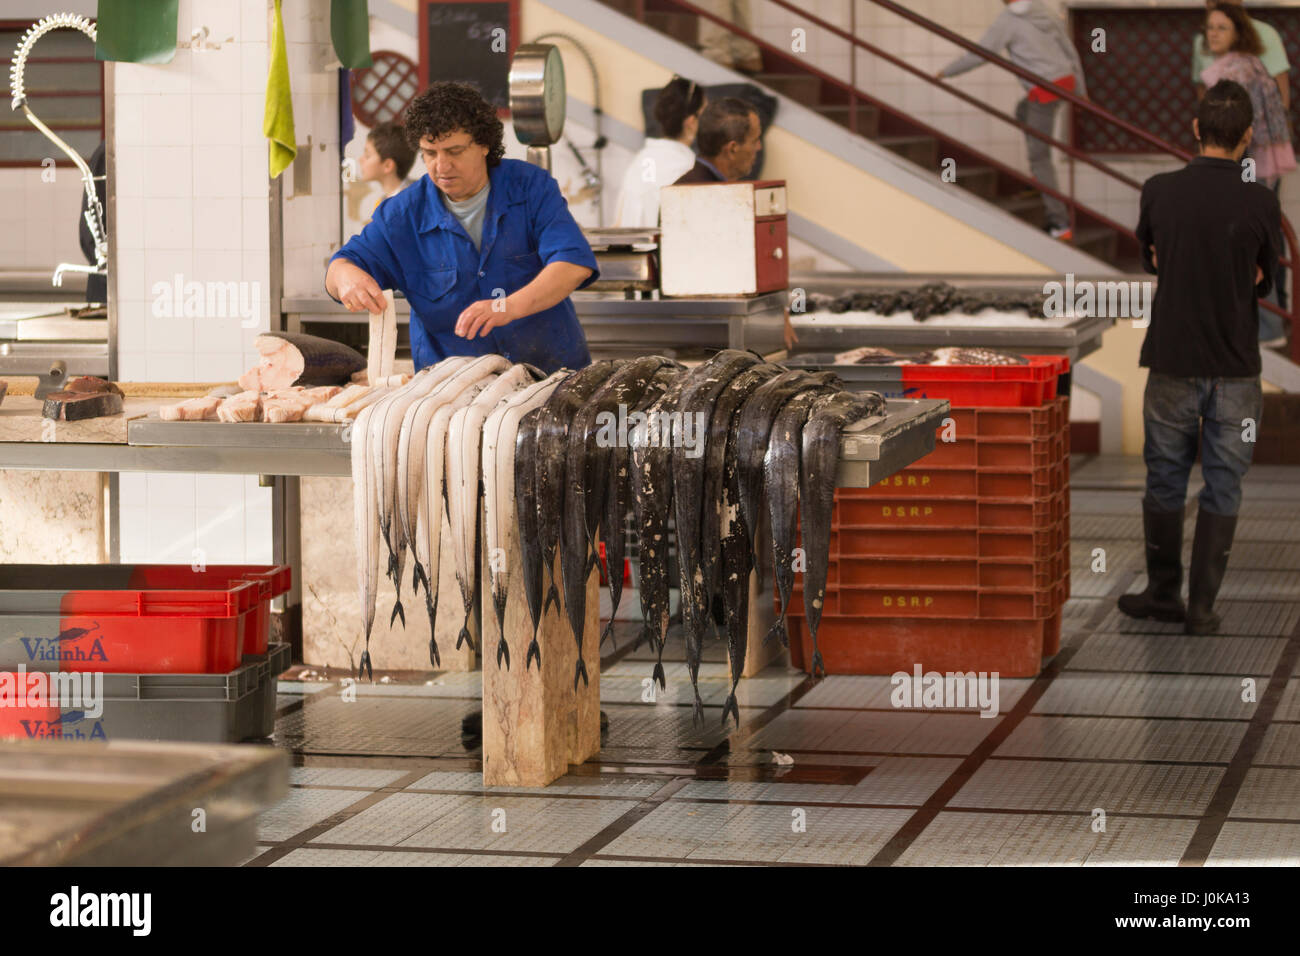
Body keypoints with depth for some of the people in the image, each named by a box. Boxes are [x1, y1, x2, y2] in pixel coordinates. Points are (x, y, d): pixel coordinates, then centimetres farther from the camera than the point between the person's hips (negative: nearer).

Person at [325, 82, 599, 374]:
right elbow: (345, 263, 6)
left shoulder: (532, 186, 0)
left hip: (550, 369, -5)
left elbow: (575, 264, -12)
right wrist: (347, 276, -22)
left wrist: (509, 307, -29)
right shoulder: (403, 213, 5)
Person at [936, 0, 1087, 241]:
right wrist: (1081, 93, 22)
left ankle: (1060, 224, -5)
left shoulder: (1007, 20, -8)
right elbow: (1070, 52, 14)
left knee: (1039, 158, 0)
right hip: (1066, 81, 8)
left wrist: (947, 71, 4)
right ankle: (1041, 180, 32)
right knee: (1023, 111, 35)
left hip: (1044, 91, -8)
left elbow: (979, 55, -11)